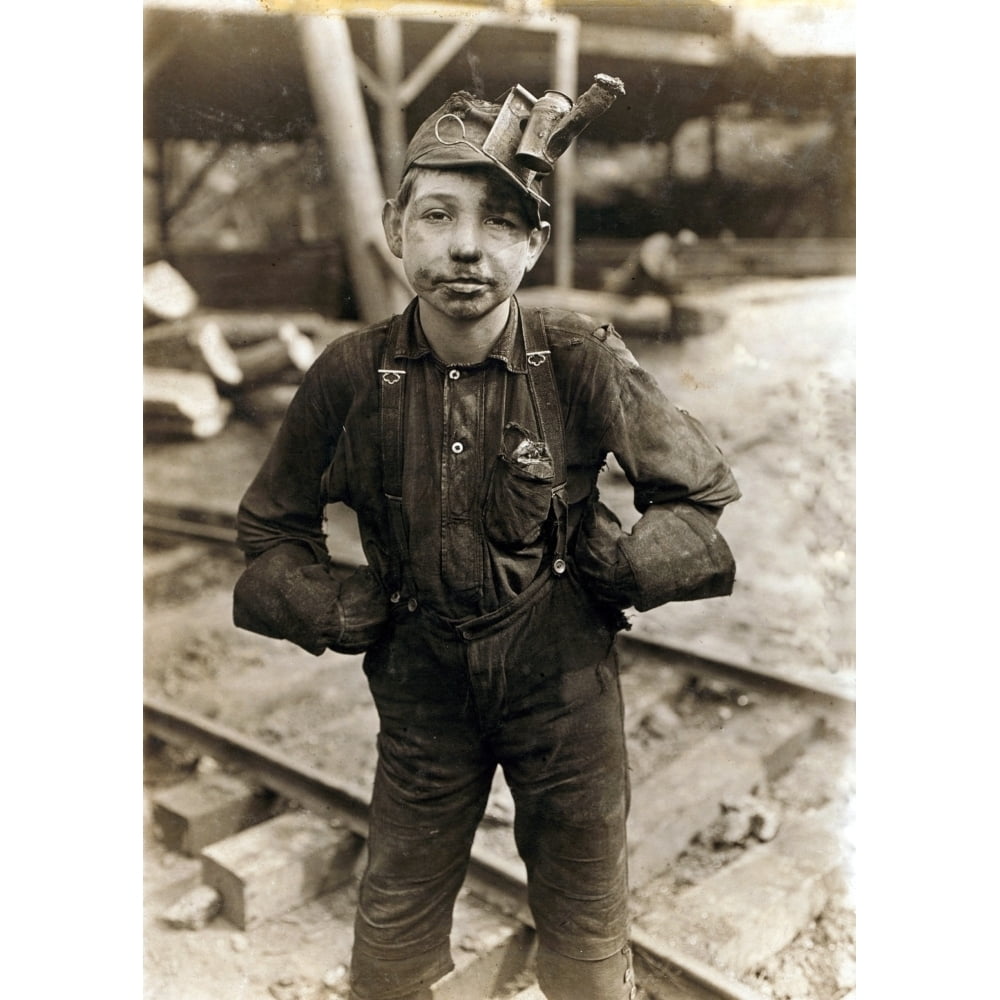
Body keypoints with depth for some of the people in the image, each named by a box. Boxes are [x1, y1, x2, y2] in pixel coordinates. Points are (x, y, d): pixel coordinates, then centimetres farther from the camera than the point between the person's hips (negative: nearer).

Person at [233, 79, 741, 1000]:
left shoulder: (582, 362, -17)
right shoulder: (351, 375, -12)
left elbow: (709, 495, -4)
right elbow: (272, 528, 5)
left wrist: (624, 566, -16)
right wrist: (330, 612, -9)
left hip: (564, 676, -1)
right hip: (422, 683, 1)